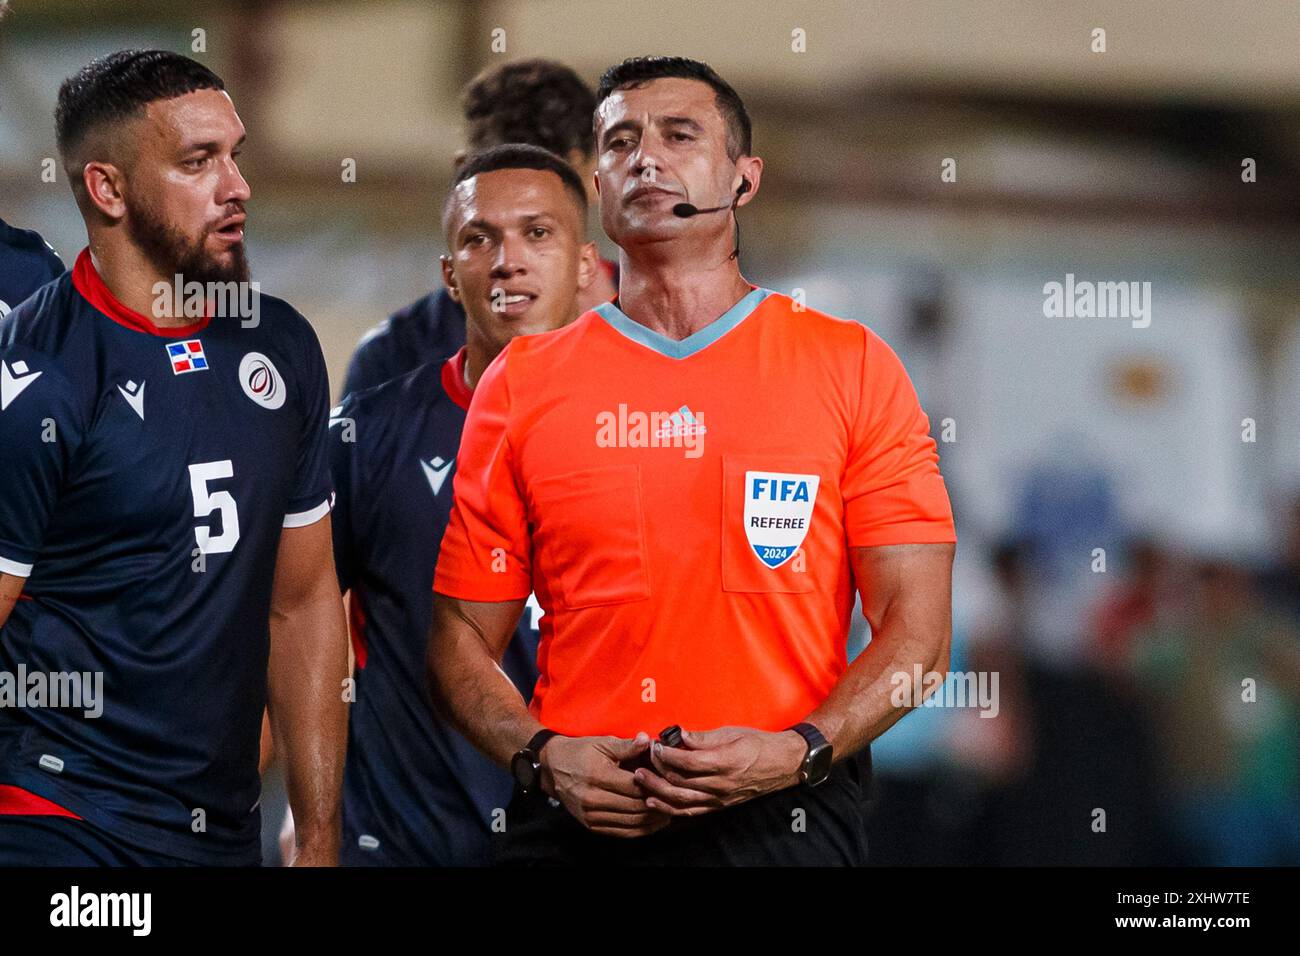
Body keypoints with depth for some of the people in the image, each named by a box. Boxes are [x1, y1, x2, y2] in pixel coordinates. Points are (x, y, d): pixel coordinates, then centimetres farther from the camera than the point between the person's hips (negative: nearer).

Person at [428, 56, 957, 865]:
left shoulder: (854, 367, 3)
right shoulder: (521, 383, 7)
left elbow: (918, 634, -1)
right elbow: (463, 636, 7)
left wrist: (799, 752, -16)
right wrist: (543, 759, -10)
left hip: (785, 820, -1)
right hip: (577, 825, 1)